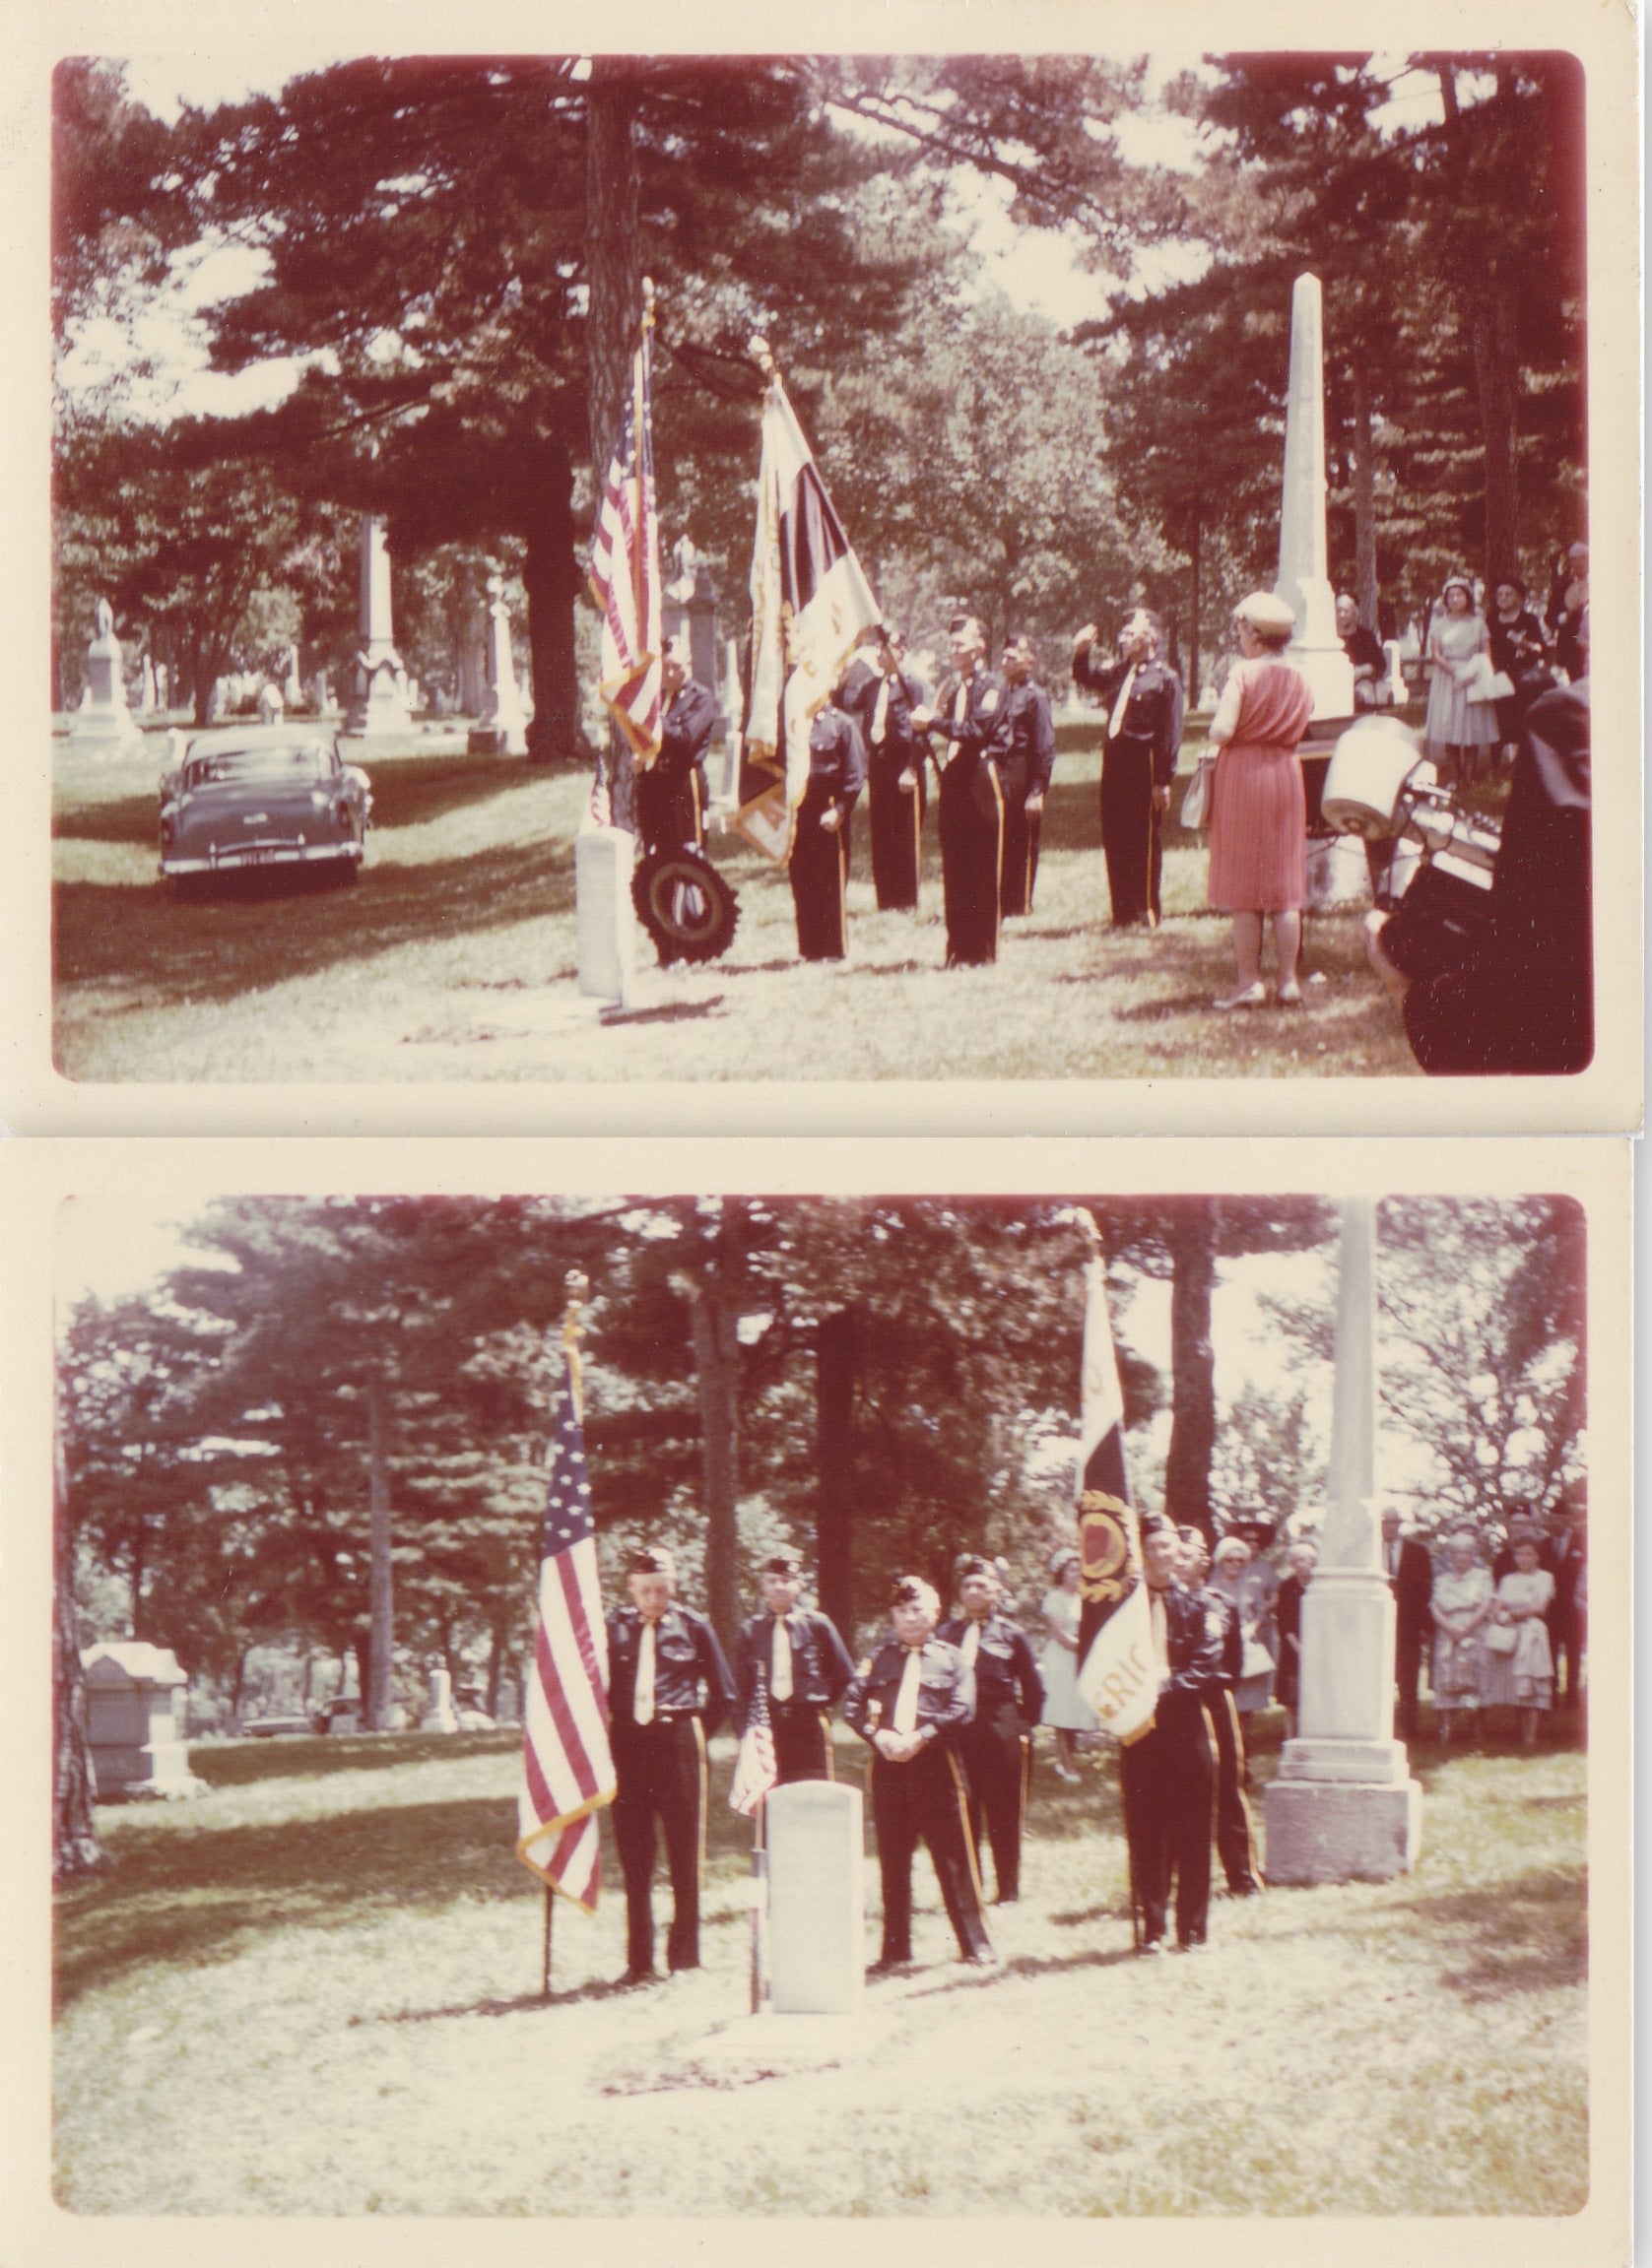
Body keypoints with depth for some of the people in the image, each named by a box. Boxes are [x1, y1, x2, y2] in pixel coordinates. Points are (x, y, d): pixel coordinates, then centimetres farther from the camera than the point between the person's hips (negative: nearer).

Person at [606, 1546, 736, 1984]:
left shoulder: (692, 1626, 2)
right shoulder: (614, 1628, 3)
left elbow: (724, 1694, 9)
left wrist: (694, 1732, 6)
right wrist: (610, 1732, 4)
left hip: (678, 1744, -1)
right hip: (628, 1747, 1)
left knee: (685, 1854, 2)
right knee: (633, 1856, 4)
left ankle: (684, 1956, 10)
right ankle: (639, 1960, 9)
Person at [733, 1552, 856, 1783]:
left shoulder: (816, 1625, 3)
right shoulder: (750, 1630, 6)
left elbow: (844, 1674, 12)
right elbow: (742, 1686, 12)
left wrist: (822, 1703, 8)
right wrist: (748, 1727, 4)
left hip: (810, 1728, -1)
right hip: (767, 1727, 1)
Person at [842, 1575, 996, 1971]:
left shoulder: (951, 1658, 5)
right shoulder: (878, 1659, 11)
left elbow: (962, 1708, -6)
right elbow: (852, 1703, 3)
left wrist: (921, 1737, -17)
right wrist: (877, 1735, -14)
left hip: (935, 1763, -2)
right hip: (888, 1762, 2)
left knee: (953, 1858, -1)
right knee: (892, 1860, 7)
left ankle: (975, 1944, 5)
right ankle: (895, 1948, 13)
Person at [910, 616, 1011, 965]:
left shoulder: (993, 685, -7)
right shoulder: (953, 685, 16)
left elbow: (978, 730, -19)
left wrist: (933, 721, -19)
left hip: (981, 780, -7)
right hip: (954, 778, 7)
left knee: (982, 871, -3)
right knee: (955, 869, 7)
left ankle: (980, 950, 1)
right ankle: (958, 947, 12)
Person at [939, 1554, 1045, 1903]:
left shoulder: (1010, 1635, 2)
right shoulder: (946, 1634, 7)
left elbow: (1034, 1690, 6)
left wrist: (1023, 1728, 0)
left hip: (1001, 1733, -2)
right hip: (956, 1733, 2)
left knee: (1004, 1814, 4)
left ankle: (1008, 1892, 12)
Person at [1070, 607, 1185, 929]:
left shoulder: (1165, 679, -8)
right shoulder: (1119, 672, 13)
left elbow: (1171, 734, -11)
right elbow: (1087, 679, 28)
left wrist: (1163, 781, -14)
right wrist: (1083, 651, 7)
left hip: (1143, 768, -7)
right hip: (1114, 763, 7)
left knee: (1144, 842, 1)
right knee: (1115, 840, 10)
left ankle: (1147, 914, 9)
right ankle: (1123, 912, 18)